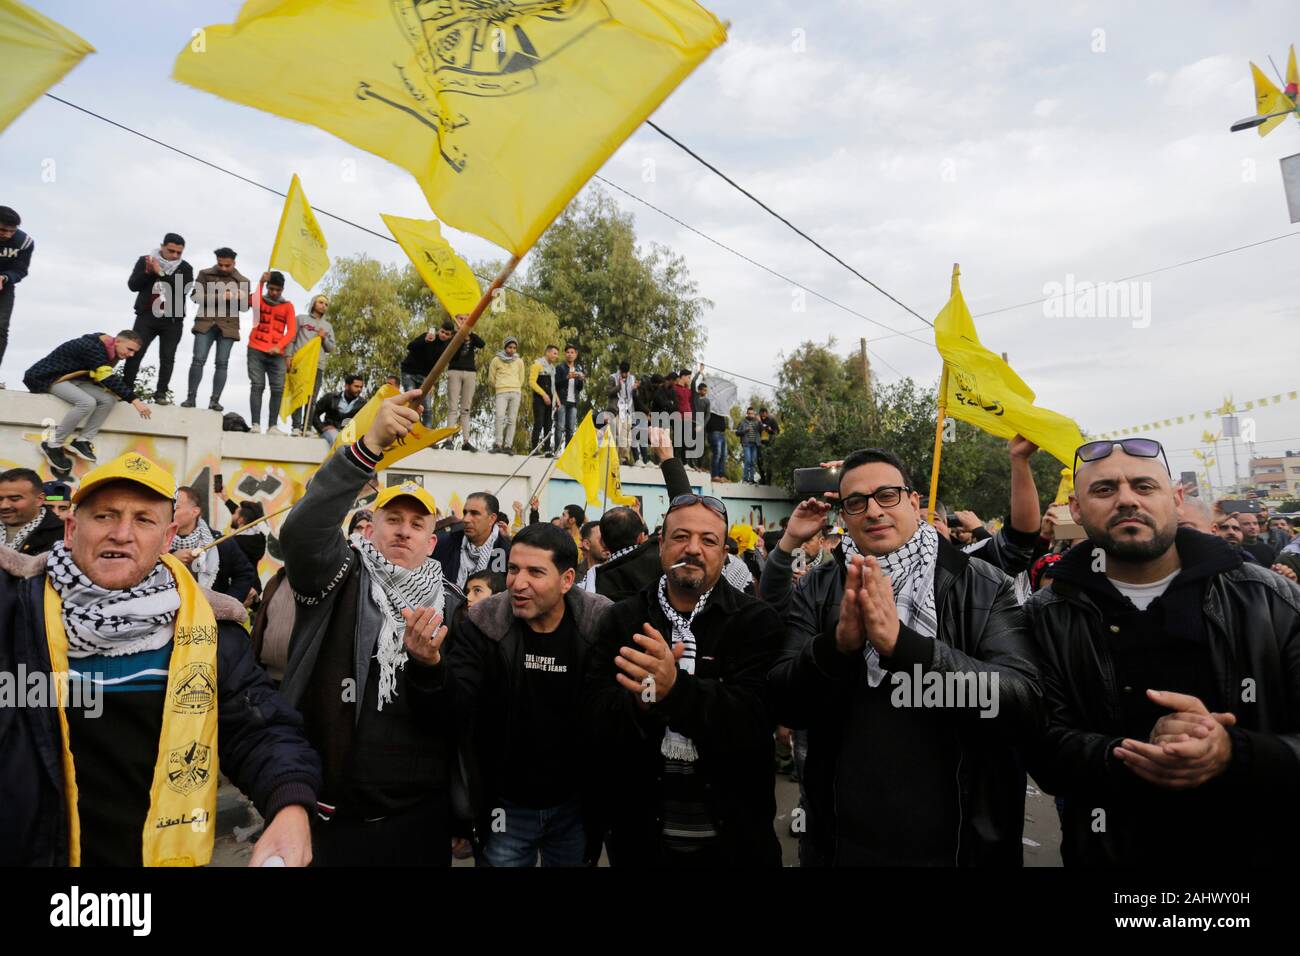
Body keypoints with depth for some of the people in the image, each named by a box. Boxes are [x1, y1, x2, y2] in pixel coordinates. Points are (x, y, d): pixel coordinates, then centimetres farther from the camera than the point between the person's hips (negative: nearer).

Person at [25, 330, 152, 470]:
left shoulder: (109, 351, 3)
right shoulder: (91, 347, -25)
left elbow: (102, 379, 8)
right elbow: (108, 379, -32)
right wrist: (134, 400, -35)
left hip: (73, 379, 9)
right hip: (49, 377, -9)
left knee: (109, 399, -13)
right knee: (87, 402, -32)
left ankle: (82, 441, -13)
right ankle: (53, 446, -20)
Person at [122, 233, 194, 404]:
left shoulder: (185, 268, 4)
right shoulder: (145, 260, 7)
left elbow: (183, 289, -13)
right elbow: (132, 285, 1)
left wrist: (161, 273, -19)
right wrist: (148, 272, -14)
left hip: (172, 320, -1)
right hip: (146, 317, 1)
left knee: (167, 358, -2)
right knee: (135, 353, -3)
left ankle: (160, 393, 3)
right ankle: (125, 390, 3)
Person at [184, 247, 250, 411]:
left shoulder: (242, 281, 10)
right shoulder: (205, 274, 8)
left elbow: (244, 307, 9)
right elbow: (196, 296, -1)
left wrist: (242, 299, -15)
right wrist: (220, 297, -14)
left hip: (228, 326, 0)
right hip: (205, 323, 0)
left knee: (222, 363, -3)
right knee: (198, 360, -6)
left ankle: (215, 400, 0)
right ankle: (191, 397, 0)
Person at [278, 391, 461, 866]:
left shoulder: (447, 605, 4)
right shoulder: (339, 577, -2)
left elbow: (449, 717, 1)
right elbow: (301, 531, -24)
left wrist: (428, 666, -22)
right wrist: (370, 446, -34)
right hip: (328, 807, -2)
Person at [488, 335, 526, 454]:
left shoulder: (519, 361, 13)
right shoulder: (496, 360, 7)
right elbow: (491, 378, 14)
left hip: (516, 392, 2)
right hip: (501, 392, -2)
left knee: (512, 420, -4)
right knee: (500, 417, -19)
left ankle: (508, 445, -5)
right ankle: (498, 443, -18)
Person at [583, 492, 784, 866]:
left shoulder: (756, 620, -9)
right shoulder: (623, 619, -3)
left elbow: (755, 720, -20)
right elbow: (593, 715, -9)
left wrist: (675, 689, -36)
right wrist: (640, 702, -29)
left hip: (731, 829, -1)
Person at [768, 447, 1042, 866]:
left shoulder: (984, 586, -7)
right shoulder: (817, 590, -4)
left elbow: (1025, 709, -18)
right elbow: (785, 706, -9)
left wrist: (902, 643, -31)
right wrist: (837, 644, -28)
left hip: (961, 843, -1)